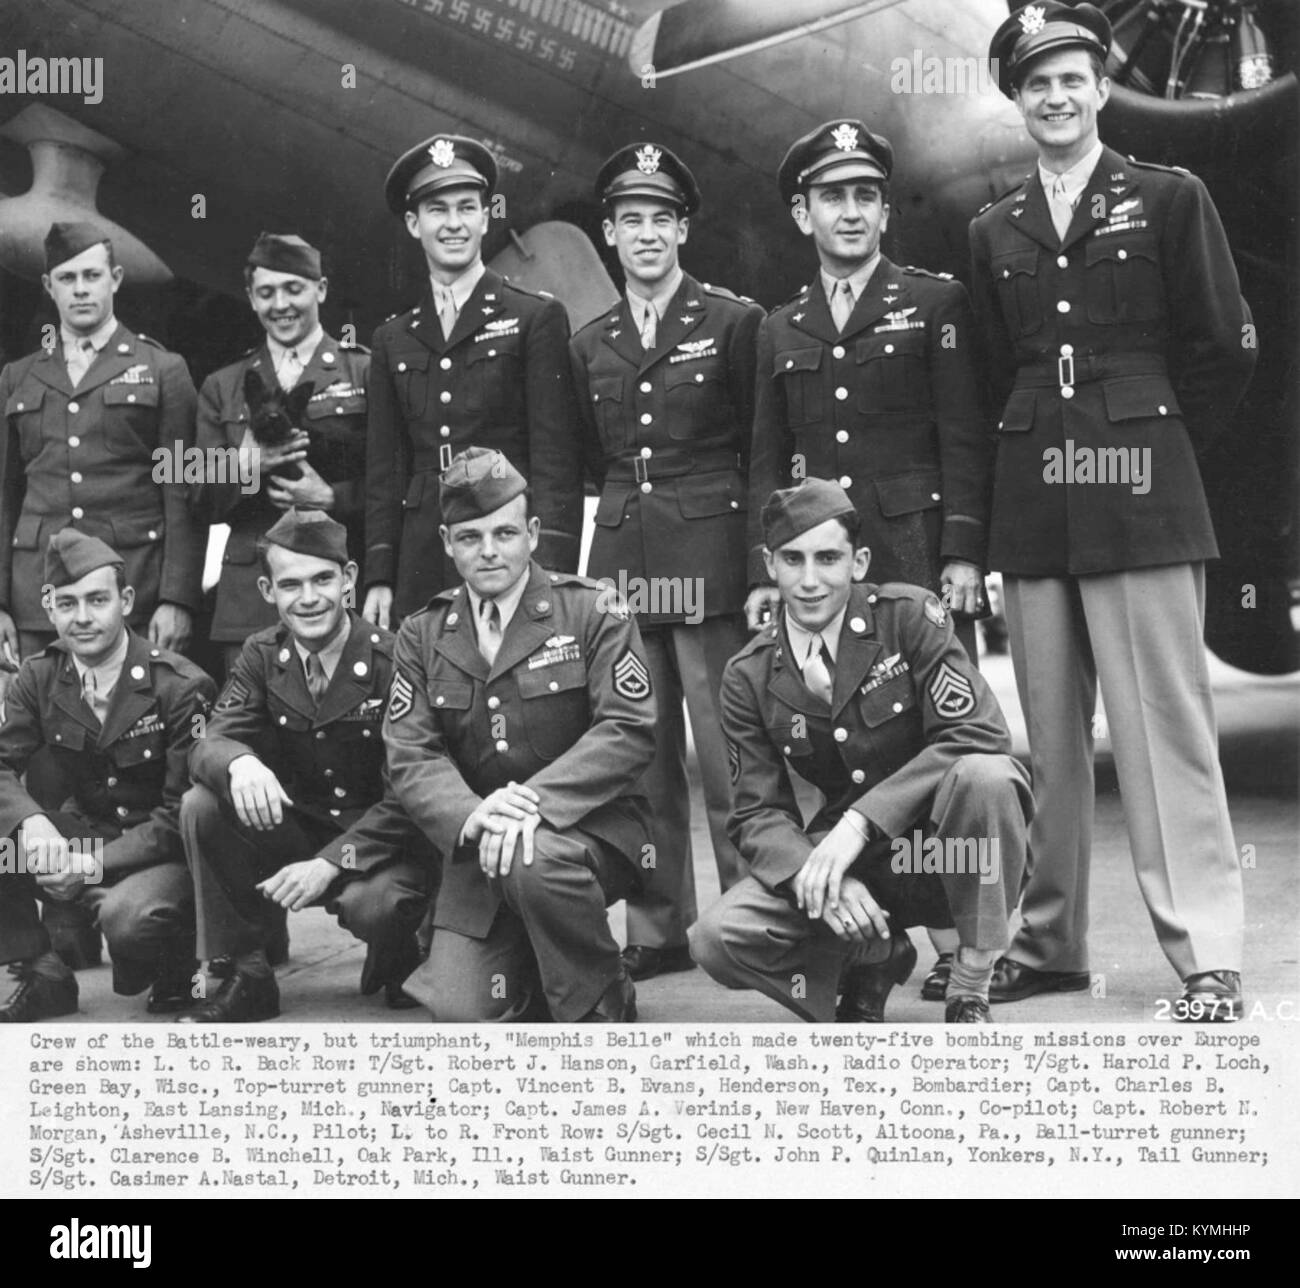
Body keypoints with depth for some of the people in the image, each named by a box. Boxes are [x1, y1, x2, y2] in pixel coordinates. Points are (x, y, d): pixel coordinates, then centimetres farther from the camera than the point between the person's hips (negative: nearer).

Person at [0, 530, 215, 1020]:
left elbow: (182, 813, -17)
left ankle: (177, 967, 1)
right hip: (84, 832, 5)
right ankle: (42, 978, -1)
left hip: (164, 851, -5)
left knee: (128, 918, -37)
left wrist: (97, 864, -27)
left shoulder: (180, 686, -17)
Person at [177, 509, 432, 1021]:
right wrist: (239, 763, -37)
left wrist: (331, 861, -31)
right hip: (297, 827, 4)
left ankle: (395, 959, 4)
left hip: (382, 843, -4)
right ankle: (245, 975, -8)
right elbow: (208, 744, -10)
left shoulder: (393, 660, -15)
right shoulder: (262, 656, 1)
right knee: (201, 806, -20)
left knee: (373, 905, -36)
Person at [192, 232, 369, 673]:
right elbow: (202, 504, 11)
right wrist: (244, 467, -9)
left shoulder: (366, 373, 7)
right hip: (250, 600, 2)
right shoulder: (222, 388, 16)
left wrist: (332, 498, -15)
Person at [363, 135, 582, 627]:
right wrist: (378, 579, 5)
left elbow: (556, 459, -3)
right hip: (420, 563, 3)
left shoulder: (536, 318, 3)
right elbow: (383, 471, 15)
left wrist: (552, 575, -12)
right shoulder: (393, 340, 15)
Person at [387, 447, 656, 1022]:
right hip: (478, 844, 3)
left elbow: (629, 729, -13)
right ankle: (530, 971, 22)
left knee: (535, 861, -38)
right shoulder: (422, 636, 7)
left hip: (590, 825, -3)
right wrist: (470, 815, -24)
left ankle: (605, 1009, -11)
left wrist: (535, 800, -27)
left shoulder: (592, 611, -3)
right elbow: (410, 757, -2)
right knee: (460, 1011, -15)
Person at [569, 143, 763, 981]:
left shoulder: (735, 323, 2)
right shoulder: (590, 346, 14)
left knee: (726, 754, -6)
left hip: (711, 558, -4)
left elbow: (764, 452, 0)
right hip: (621, 563, 4)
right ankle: (657, 929, 12)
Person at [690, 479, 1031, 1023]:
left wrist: (858, 823, -27)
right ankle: (870, 957, 9)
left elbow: (979, 735, -20)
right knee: (717, 939, -22)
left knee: (984, 776, -36)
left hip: (940, 854, -2)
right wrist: (815, 875, -26)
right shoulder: (749, 677, -1)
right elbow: (759, 812, -2)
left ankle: (970, 993, -16)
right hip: (848, 860, 3)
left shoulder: (908, 616, -10)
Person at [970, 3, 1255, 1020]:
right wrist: (1046, 451, 12)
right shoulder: (994, 233, 14)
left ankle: (1208, 960, -1)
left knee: (1166, 727, -6)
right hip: (1033, 508, 4)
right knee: (1047, 734, 7)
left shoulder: (1170, 200, 3)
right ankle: (1048, 943, 16)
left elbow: (1226, 349, 3)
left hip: (1142, 503, -4)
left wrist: (1154, 447, 8)